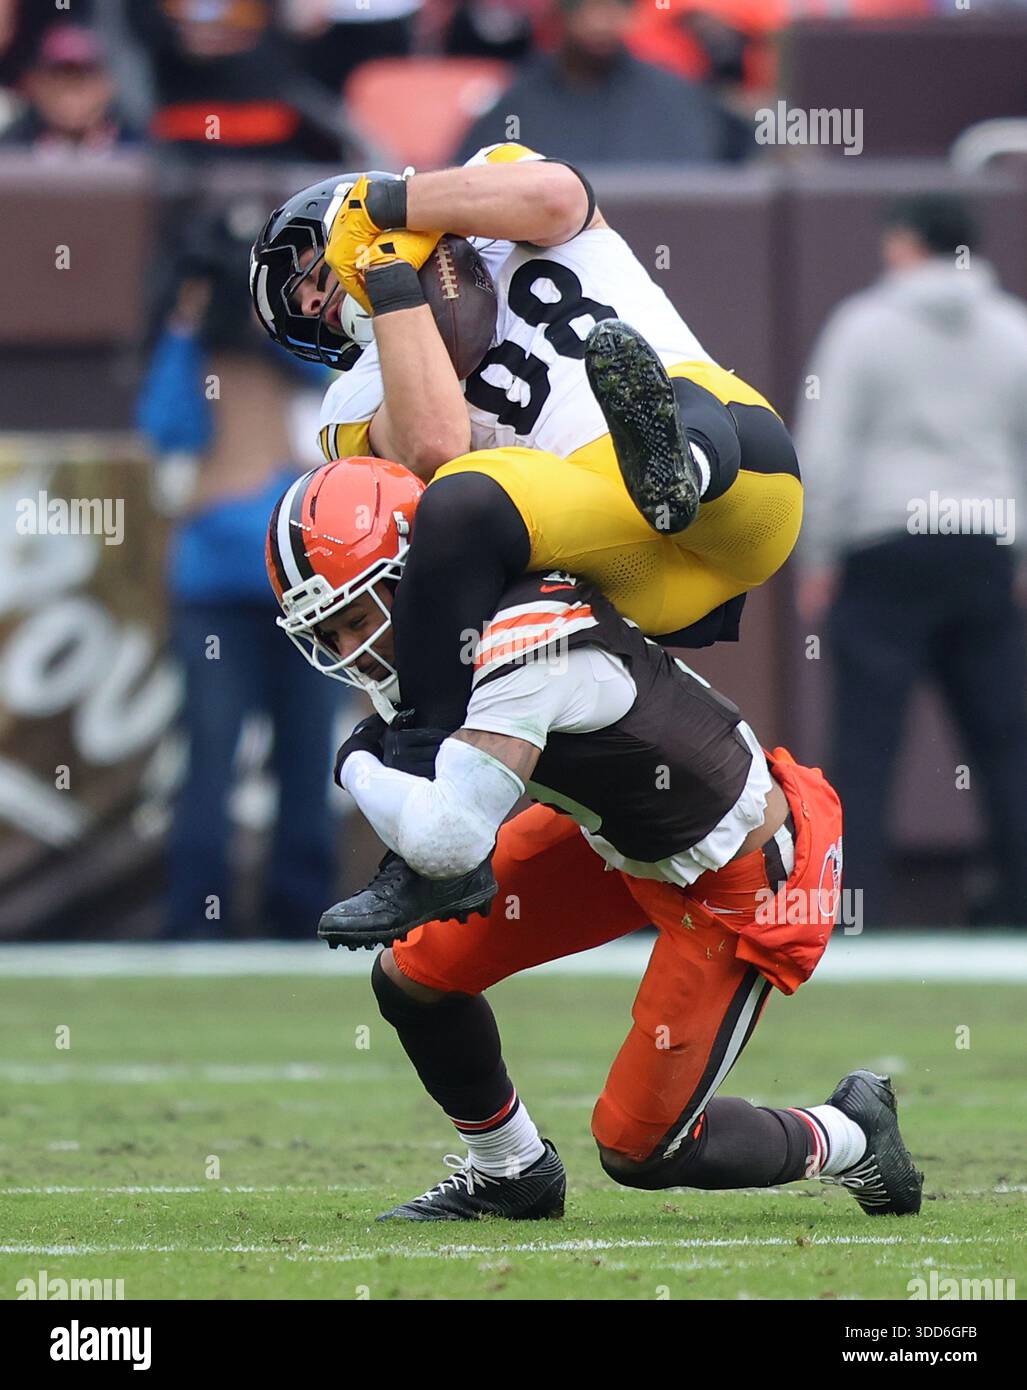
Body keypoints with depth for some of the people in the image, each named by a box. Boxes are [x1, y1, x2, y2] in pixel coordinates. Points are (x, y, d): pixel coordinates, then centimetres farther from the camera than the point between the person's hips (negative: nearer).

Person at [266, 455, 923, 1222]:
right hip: (619, 830, 8)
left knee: (638, 1149, 0)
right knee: (413, 974, 2)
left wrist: (360, 766, -24)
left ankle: (849, 1138, 25)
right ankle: (511, 1174, 27)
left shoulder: (524, 645, -34)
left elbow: (448, 841, -41)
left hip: (737, 881, -8)